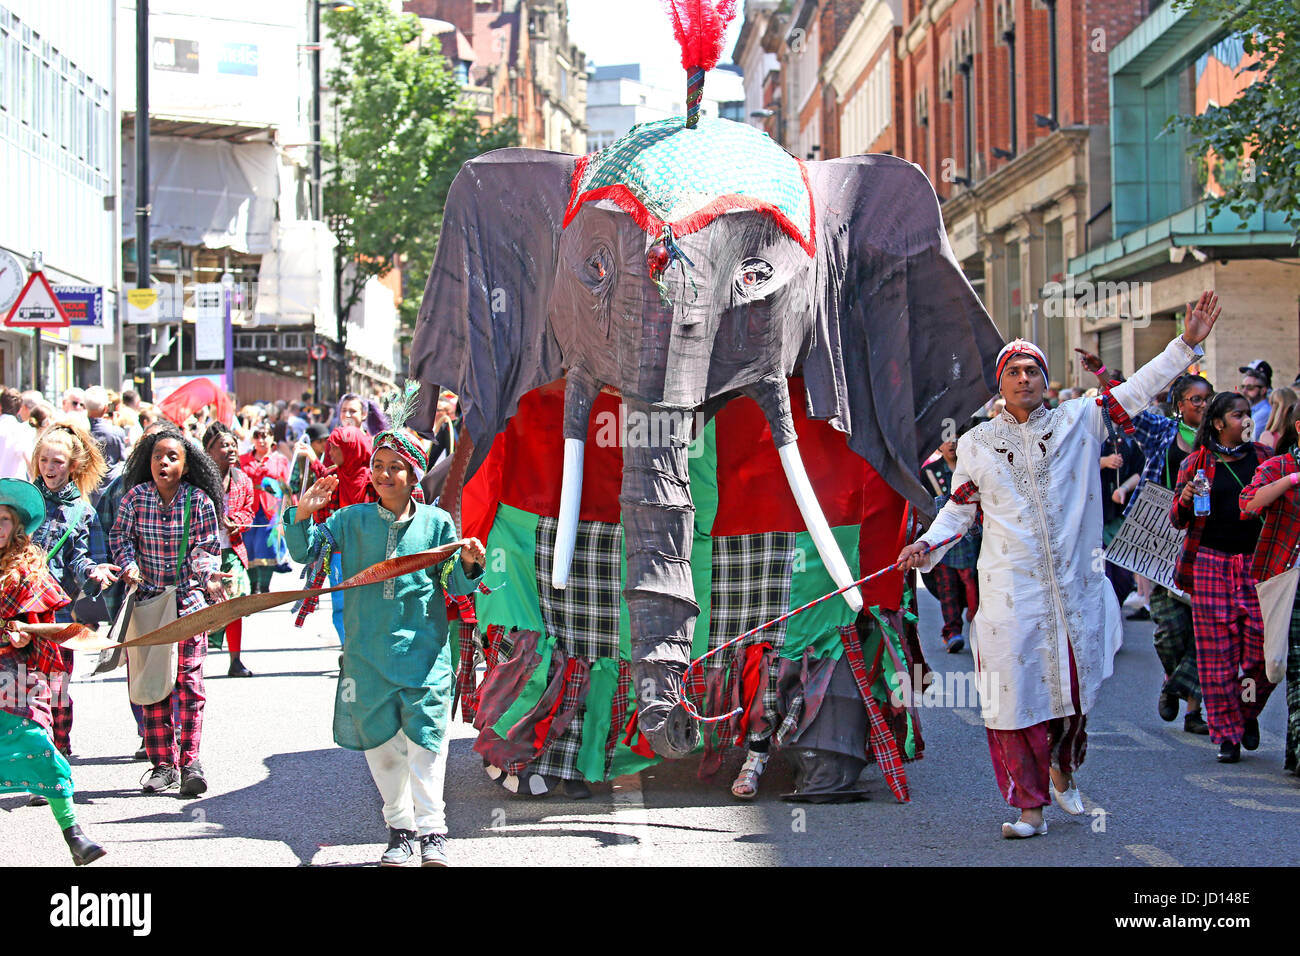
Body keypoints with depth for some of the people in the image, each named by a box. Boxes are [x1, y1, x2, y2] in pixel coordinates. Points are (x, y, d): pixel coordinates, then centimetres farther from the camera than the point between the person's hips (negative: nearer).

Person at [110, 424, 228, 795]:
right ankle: (162, 762, 12)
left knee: (189, 680, -6)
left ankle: (190, 762, 0)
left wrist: (209, 574, -20)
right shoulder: (136, 497, -1)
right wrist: (129, 566, -9)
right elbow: (120, 536, 7)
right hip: (148, 598, 2)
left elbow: (206, 548, -1)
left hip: (189, 599, -2)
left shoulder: (199, 500, -4)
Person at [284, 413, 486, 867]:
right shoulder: (353, 520, 5)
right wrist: (302, 516, -13)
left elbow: (454, 585, 6)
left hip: (424, 647, -2)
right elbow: (304, 551, 4)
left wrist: (468, 564, -15)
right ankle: (399, 828, 20)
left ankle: (431, 830, 0)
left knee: (424, 736, -7)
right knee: (380, 739, 7)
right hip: (368, 650, 2)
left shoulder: (437, 522, 2)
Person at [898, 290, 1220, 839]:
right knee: (1015, 690, -5)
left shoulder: (1077, 422, 6)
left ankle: (1063, 767, 38)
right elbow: (958, 509, 14)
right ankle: (1030, 805, 5)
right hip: (1010, 588, -1)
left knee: (1075, 687, 9)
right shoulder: (976, 444, 8)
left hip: (1075, 585, 1)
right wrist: (927, 546, -3)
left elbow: (1138, 388, 5)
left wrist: (1187, 343, -1)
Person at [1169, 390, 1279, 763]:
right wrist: (1185, 499, -17)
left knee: (1263, 648, -6)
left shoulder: (1264, 456, 9)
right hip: (1212, 562, -1)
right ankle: (1226, 735, 9)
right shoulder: (1196, 463, 4)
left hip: (1258, 563, 1)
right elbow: (1177, 520, 4)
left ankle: (1248, 713, 21)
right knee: (1218, 654, -1)